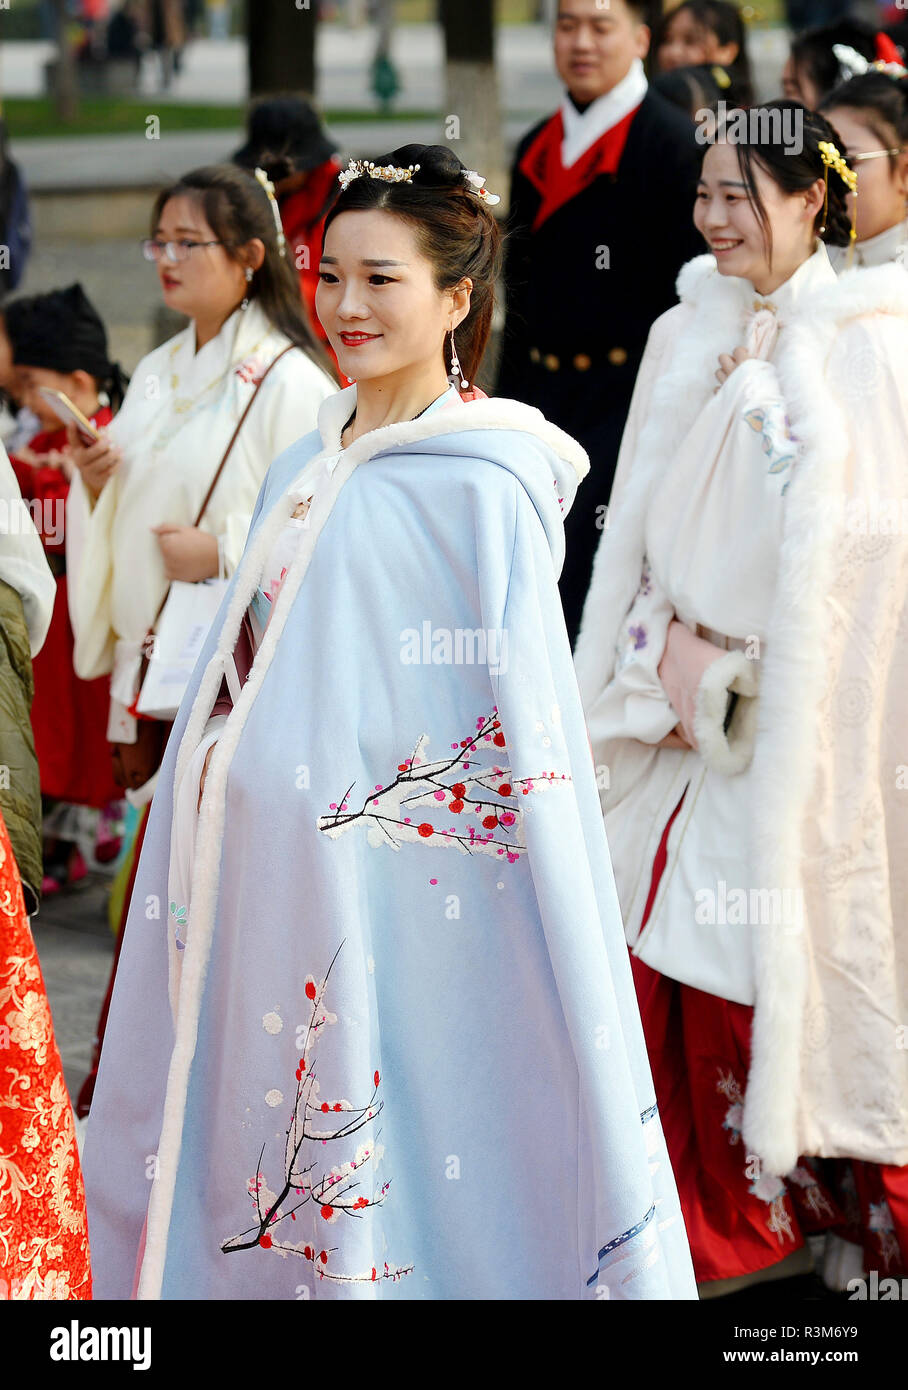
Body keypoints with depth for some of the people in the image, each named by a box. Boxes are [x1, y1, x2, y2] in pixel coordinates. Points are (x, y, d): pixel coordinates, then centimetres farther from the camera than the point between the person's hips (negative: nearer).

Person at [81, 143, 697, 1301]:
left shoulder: (483, 489, -11)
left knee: (401, 1126, 0)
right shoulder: (305, 468, 11)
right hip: (268, 863, 7)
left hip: (394, 879, -7)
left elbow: (523, 730, -13)